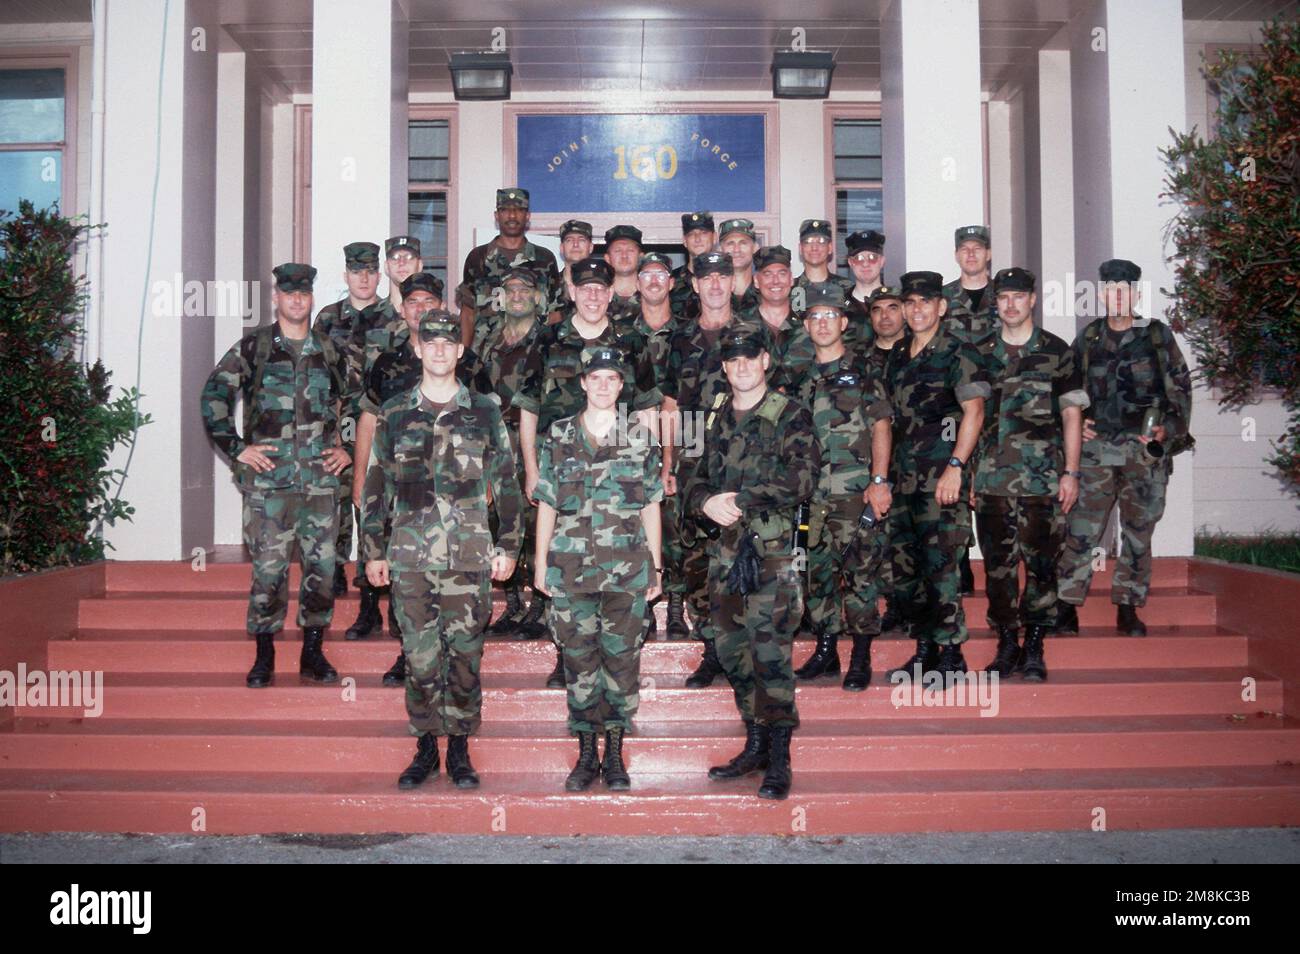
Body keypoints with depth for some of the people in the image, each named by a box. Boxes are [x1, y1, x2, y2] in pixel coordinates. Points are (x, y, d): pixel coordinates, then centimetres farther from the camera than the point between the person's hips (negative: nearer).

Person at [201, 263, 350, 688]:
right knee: (268, 568, -2)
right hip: (268, 478, -3)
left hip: (321, 478, 3)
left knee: (322, 565, 4)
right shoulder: (253, 347, 2)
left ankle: (313, 652, 16)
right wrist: (235, 448, -4)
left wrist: (346, 448, 13)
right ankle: (264, 657, 10)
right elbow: (213, 397, 2)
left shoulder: (329, 351, 12)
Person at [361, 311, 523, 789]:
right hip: (409, 556, 1)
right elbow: (376, 485, 11)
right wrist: (374, 551, 8)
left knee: (465, 654, 3)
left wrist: (508, 546, 4)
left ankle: (459, 750, 15)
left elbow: (506, 482, 8)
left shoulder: (484, 412, 5)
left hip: (469, 556, -1)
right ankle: (425, 747, 18)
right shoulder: (394, 414, 8)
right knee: (420, 655, 4)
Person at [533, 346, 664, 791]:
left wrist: (655, 566, 6)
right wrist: (540, 563, 6)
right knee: (579, 660, 5)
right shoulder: (558, 438, 6)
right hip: (570, 569, 1)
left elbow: (651, 506, 9)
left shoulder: (640, 438, 6)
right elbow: (546, 505, 9)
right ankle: (586, 754, 16)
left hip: (627, 569, 0)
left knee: (623, 659, 2)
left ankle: (615, 754, 14)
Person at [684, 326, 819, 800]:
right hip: (725, 549, 6)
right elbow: (698, 479, 18)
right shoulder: (718, 419, 17)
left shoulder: (790, 416, -1)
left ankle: (779, 760, -1)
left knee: (771, 651, -9)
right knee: (732, 649, 10)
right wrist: (707, 502, -5)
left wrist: (741, 499, -15)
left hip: (771, 551, -6)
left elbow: (802, 476, -13)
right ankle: (755, 745, 23)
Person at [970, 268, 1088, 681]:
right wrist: (967, 473, 8)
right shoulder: (980, 353, 12)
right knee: (997, 564, 4)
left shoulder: (1056, 351, 5)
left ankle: (1035, 648, 9)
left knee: (1041, 562, -1)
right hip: (992, 477, 2)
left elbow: (1071, 414, 4)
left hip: (1043, 477, -2)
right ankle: (1007, 646, 14)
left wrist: (1071, 472, -3)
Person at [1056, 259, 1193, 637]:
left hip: (1145, 452, 0)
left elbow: (1180, 388, 6)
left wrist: (1169, 429, -6)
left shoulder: (1158, 335, 5)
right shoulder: (1088, 338, 10)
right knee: (1081, 529, -4)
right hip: (1097, 447, 1)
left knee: (1138, 532, 5)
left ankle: (1127, 609, 15)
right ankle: (1067, 608, 2)